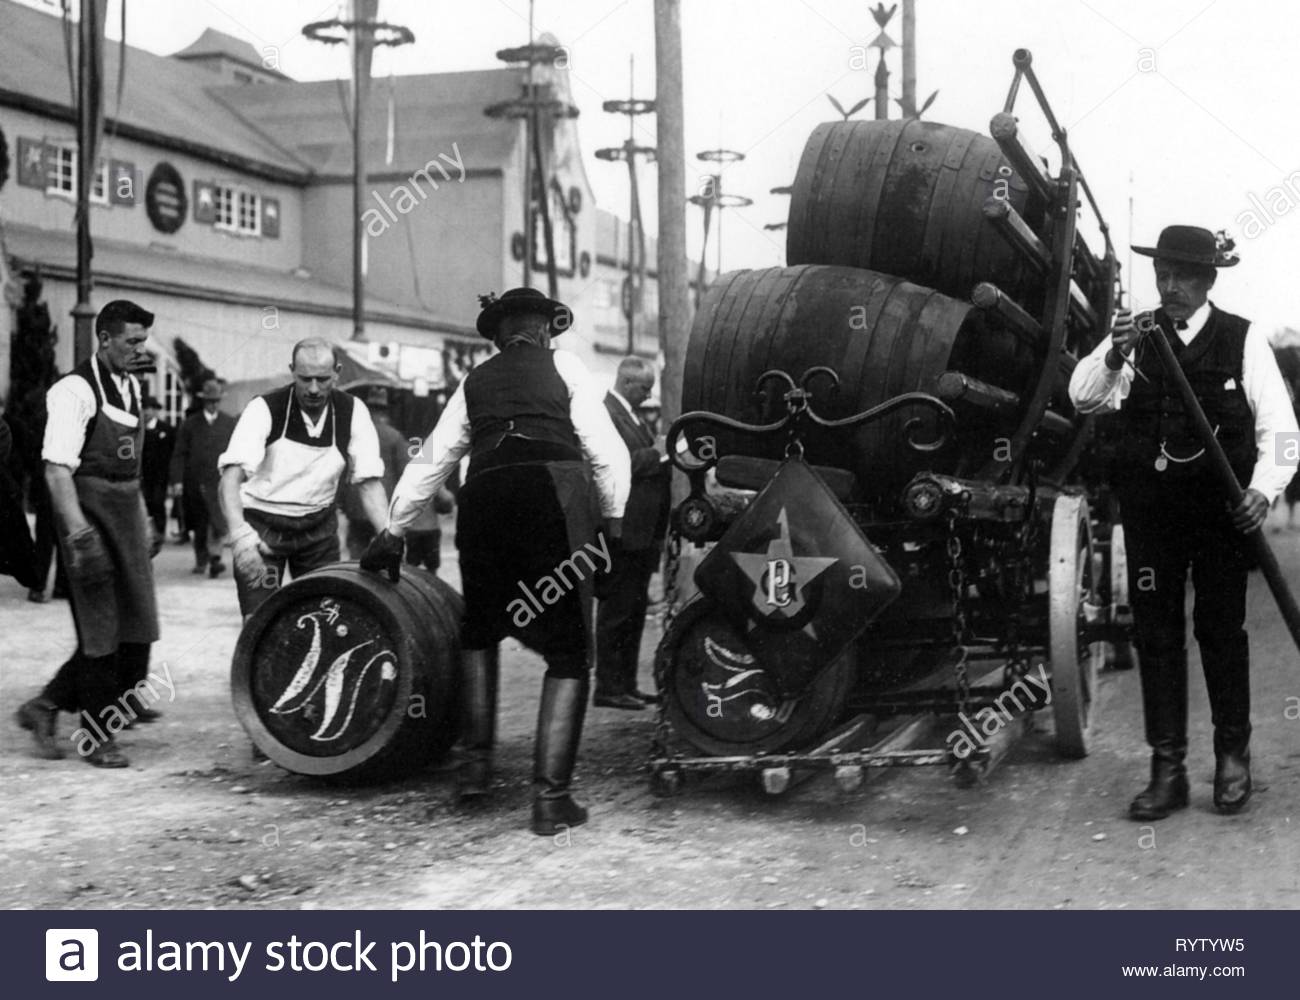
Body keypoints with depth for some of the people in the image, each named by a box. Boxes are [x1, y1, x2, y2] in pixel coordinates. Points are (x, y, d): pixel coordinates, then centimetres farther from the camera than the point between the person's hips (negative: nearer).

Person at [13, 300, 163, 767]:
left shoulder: (131, 386, 12)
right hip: (89, 510, -8)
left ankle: (47, 706, 19)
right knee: (100, 627, 0)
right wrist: (79, 532, -25)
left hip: (126, 511, 8)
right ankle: (96, 735, 14)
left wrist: (144, 520, 20)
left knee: (136, 624, 7)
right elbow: (56, 468, -18)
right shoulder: (76, 390, -13)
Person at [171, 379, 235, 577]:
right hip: (196, 482, 1)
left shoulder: (230, 423, 7)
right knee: (199, 525, 10)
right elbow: (179, 454, 4)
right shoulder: (190, 424, 6)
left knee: (217, 522, -17)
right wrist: (177, 480, -4)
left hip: (220, 481, -1)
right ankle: (201, 561, 22)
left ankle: (215, 558, -17)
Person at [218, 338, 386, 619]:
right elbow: (232, 473, -30)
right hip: (263, 523, -3)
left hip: (319, 525, 3)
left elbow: (369, 481, -12)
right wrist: (239, 532, -47)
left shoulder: (352, 410, -9)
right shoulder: (265, 409, -18)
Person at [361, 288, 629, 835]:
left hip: (484, 496, 3)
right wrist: (612, 519, 16)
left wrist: (392, 532, 30)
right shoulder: (563, 366, 17)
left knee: (479, 630, 27)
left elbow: (431, 460, 24)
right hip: (556, 488, -3)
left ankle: (475, 760, 18)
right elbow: (607, 451, 8)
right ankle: (551, 796, -4)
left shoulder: (474, 381, 24)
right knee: (568, 653, 4)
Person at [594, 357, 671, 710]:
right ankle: (608, 688, 2)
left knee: (634, 611, 15)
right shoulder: (605, 415, -13)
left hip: (643, 531, 10)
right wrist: (662, 454, -20)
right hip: (622, 532, -10)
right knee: (616, 611, -4)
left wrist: (669, 456, 6)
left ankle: (626, 684, 23)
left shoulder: (632, 416, 19)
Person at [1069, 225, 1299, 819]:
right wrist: (1113, 356, -24)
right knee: (1155, 631, 3)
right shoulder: (1137, 336, 6)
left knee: (1221, 630, 5)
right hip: (1149, 506, 2)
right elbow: (1084, 398, -5)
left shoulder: (1242, 340, 0)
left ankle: (1233, 758, 21)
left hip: (1220, 505, -2)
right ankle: (1167, 770, 9)